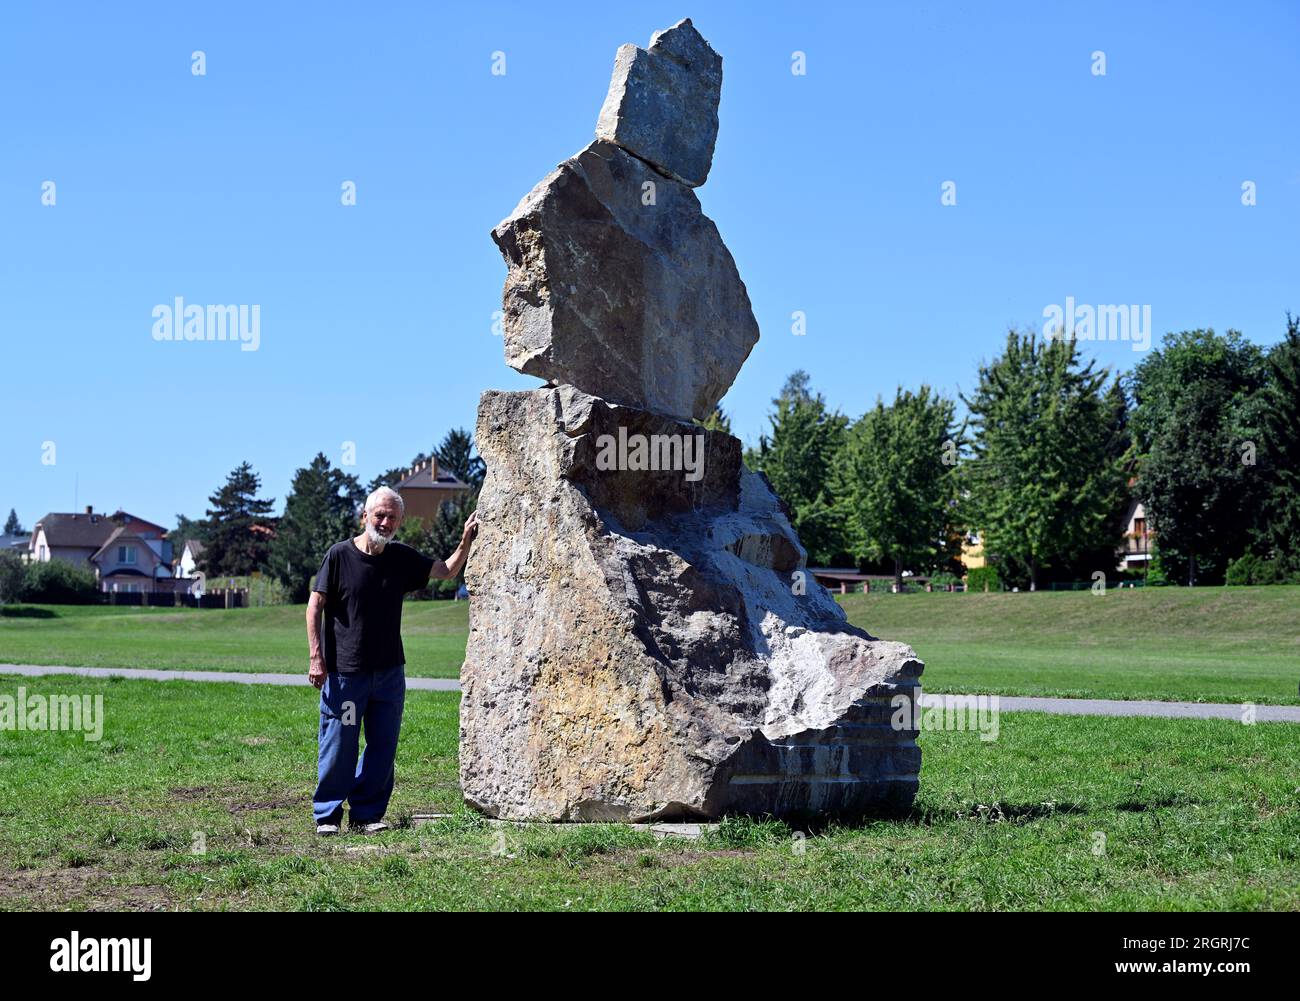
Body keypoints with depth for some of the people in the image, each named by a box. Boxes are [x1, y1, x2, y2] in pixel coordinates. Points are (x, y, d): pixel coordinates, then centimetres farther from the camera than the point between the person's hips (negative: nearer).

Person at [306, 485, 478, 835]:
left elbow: (446, 571, 16)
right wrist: (316, 658, -9)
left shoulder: (402, 558, 8)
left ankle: (367, 814, 16)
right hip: (344, 671, -4)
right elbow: (315, 606, -4)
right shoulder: (340, 555, -5)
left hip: (389, 671, 5)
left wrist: (466, 542, -2)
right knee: (338, 747, -1)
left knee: (383, 746, 6)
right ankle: (327, 815, 11)